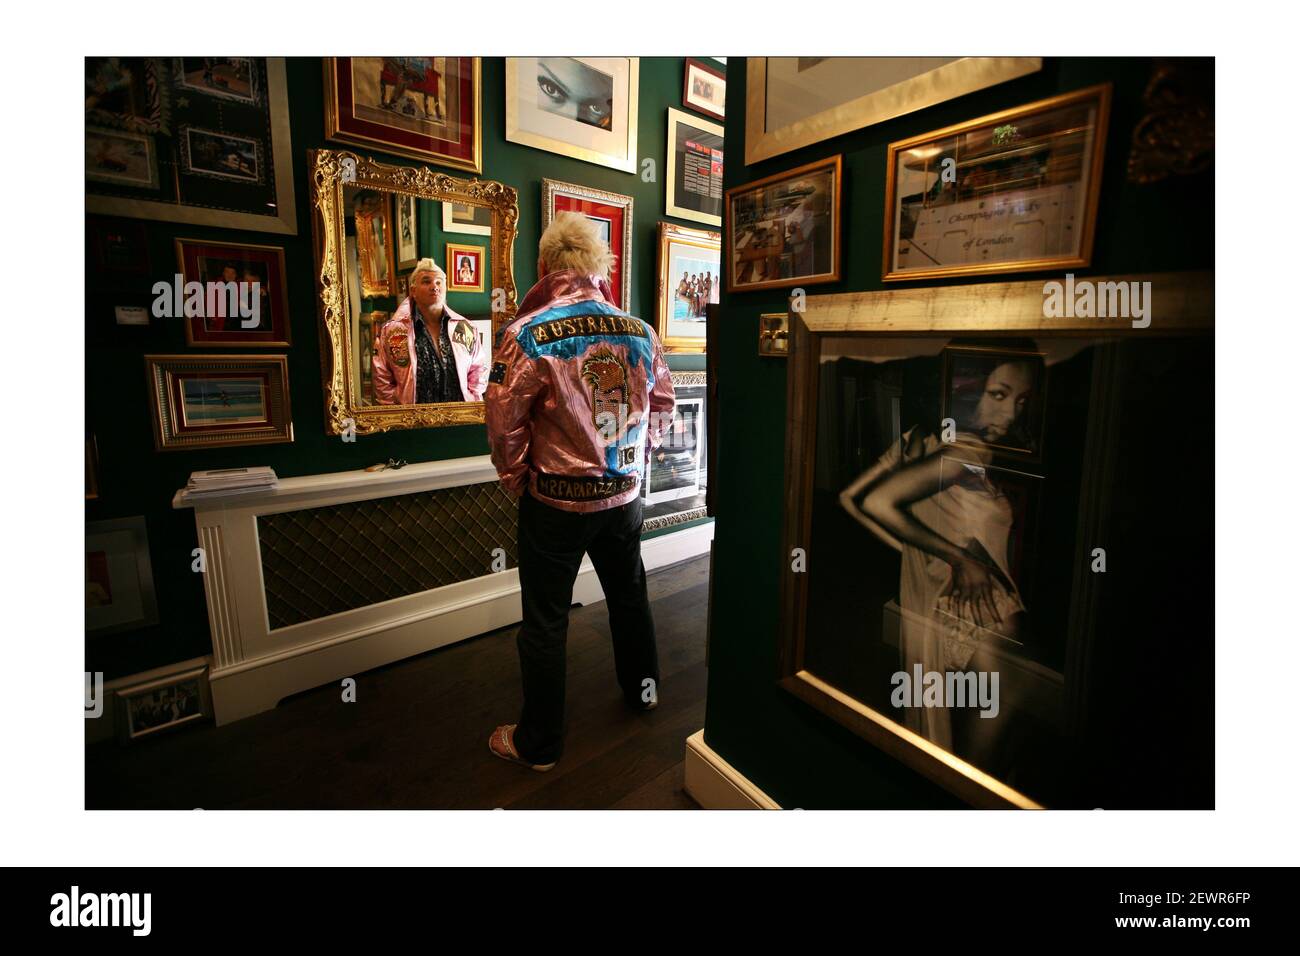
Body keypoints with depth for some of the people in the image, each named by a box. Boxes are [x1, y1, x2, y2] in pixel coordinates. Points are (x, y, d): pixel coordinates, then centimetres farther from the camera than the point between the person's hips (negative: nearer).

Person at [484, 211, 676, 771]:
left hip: (556, 500, -4)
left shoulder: (528, 335, -15)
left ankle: (539, 744, 26)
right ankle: (642, 690, 46)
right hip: (625, 493, 5)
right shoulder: (639, 332, -1)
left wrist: (518, 484, 3)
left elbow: (504, 426, -13)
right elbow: (663, 408, 7)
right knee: (630, 596, 24)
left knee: (545, 622, 9)